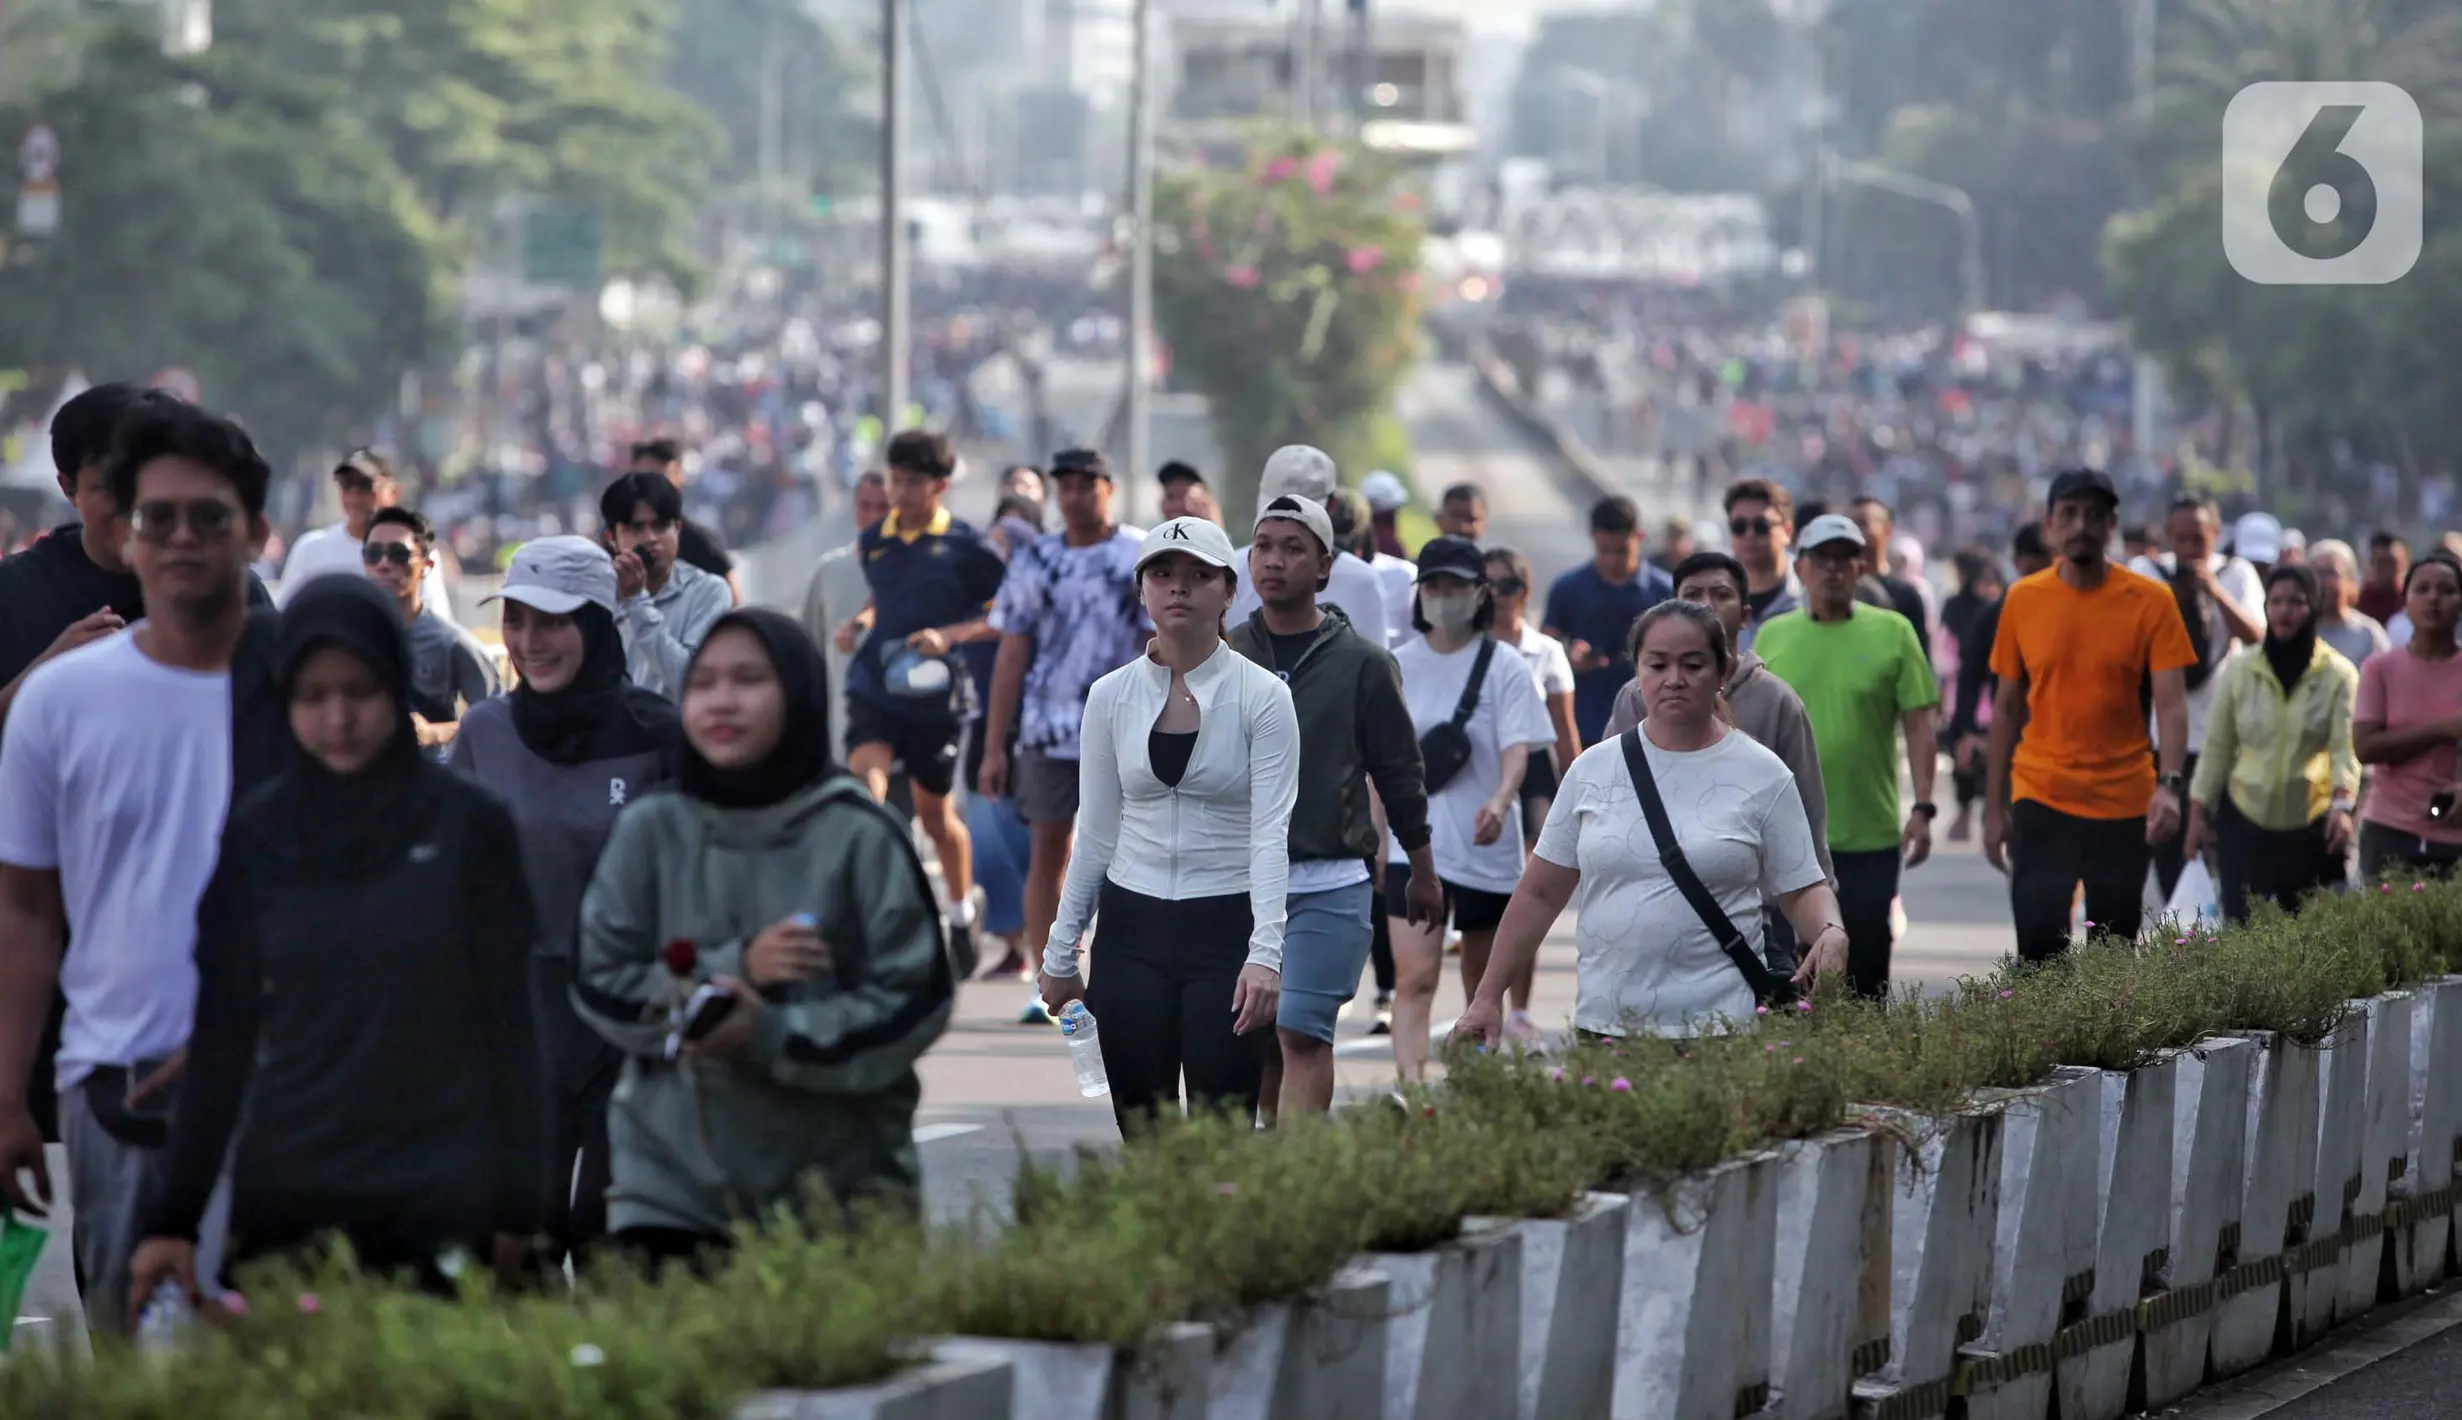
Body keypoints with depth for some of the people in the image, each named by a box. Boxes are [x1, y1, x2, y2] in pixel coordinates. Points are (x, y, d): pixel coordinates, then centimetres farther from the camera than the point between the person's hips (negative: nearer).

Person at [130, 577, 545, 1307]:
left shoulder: (469, 824, -2)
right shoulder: (255, 834, 3)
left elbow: (505, 1022, 0)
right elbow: (224, 1031, 5)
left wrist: (516, 1203, -2)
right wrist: (176, 1215, 1)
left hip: (443, 1197, -2)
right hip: (285, 1192, 2)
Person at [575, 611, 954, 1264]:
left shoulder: (858, 836, -4)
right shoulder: (650, 832, 3)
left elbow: (914, 1001, -6)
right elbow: (601, 986, 1)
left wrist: (770, 1035, -18)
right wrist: (731, 968, -14)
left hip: (838, 1180, -1)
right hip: (672, 1177, 1)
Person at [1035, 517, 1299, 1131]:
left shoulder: (1262, 696, -5)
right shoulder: (1111, 696, 5)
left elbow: (1271, 833, -13)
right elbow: (1095, 835, 10)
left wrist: (1265, 952, -24)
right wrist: (1060, 951, 9)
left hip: (1227, 928, -3)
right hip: (1132, 927, 3)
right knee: (1142, 1133, 4)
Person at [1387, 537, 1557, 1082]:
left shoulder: (1504, 666, -2)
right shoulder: (1398, 665, 5)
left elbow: (1517, 747, -13)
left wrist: (1500, 801, -32)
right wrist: (1376, 837, 14)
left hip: (1488, 847, -1)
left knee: (1483, 980, 13)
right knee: (1414, 978, -14)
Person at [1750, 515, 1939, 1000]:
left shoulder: (1892, 632, 0)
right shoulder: (1773, 636, 6)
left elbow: (1919, 726, -1)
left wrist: (1922, 807, -9)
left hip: (1870, 836, -2)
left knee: (1865, 966, 6)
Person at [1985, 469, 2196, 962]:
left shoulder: (2151, 602, -3)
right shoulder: (2023, 600, 2)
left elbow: (2171, 704, -8)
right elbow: (2007, 707, 8)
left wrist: (2169, 785, -24)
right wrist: (1994, 807, 6)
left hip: (2125, 806, 0)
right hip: (2042, 800, 0)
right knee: (2039, 939, -11)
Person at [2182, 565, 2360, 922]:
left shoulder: (2338, 673, -1)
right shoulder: (2239, 670, 5)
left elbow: (2345, 748, -10)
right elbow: (2216, 747, 9)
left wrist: (2343, 804, -26)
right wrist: (2198, 813, 6)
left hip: (2312, 825, -1)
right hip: (2244, 821, 1)